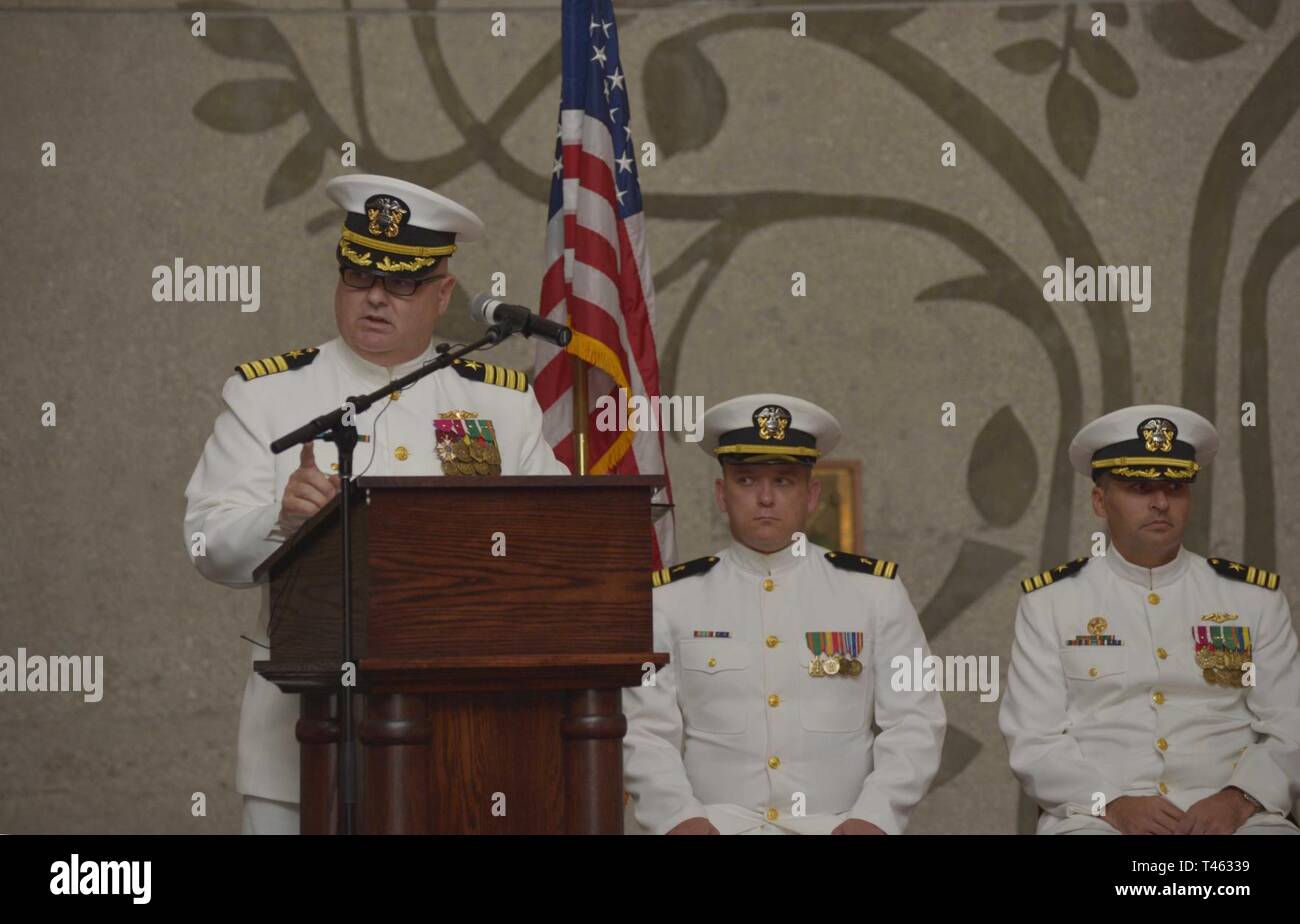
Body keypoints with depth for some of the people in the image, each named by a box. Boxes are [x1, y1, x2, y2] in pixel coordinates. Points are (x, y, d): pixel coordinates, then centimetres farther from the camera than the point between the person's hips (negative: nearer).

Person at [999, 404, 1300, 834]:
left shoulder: (1254, 598, 13)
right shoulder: (1050, 601, 9)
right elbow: (1033, 741, 3)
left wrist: (1239, 800, -10)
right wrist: (1114, 805, -13)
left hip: (1228, 815, 1)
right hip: (1097, 818, -1)